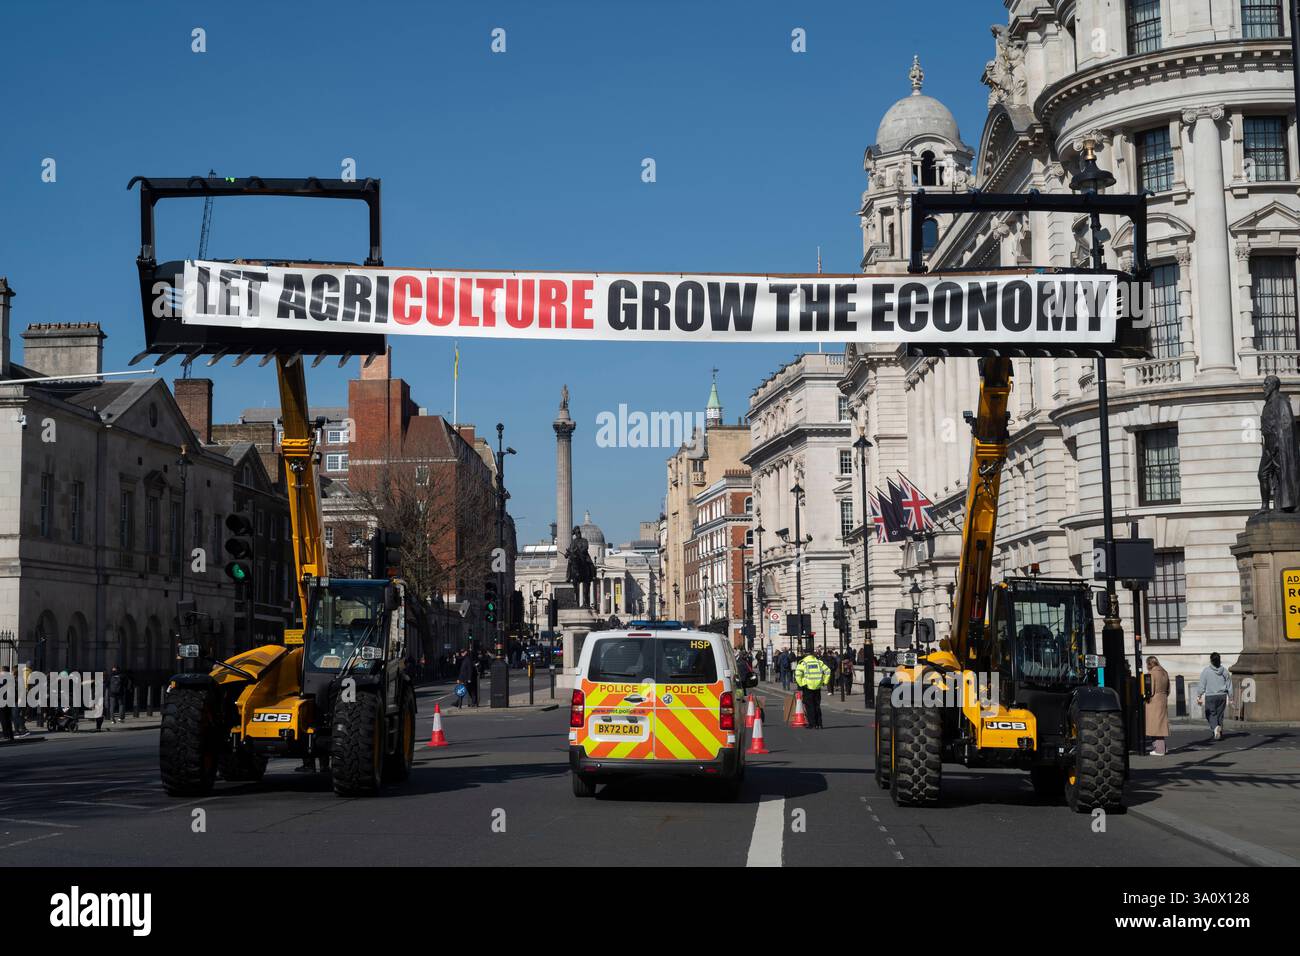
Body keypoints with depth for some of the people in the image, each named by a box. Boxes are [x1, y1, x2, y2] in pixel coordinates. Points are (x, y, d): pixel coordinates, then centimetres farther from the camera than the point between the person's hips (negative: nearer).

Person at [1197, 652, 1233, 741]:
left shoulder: (1206, 671, -8)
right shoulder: (1225, 671, 2)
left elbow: (1202, 686, -6)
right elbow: (1229, 686, 6)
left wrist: (1199, 697, 2)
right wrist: (1230, 697, 13)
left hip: (1210, 697, -3)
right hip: (1222, 696, 3)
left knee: (1211, 715, 3)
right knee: (1220, 715, 13)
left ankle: (1215, 727, -24)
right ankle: (1220, 733, 14)